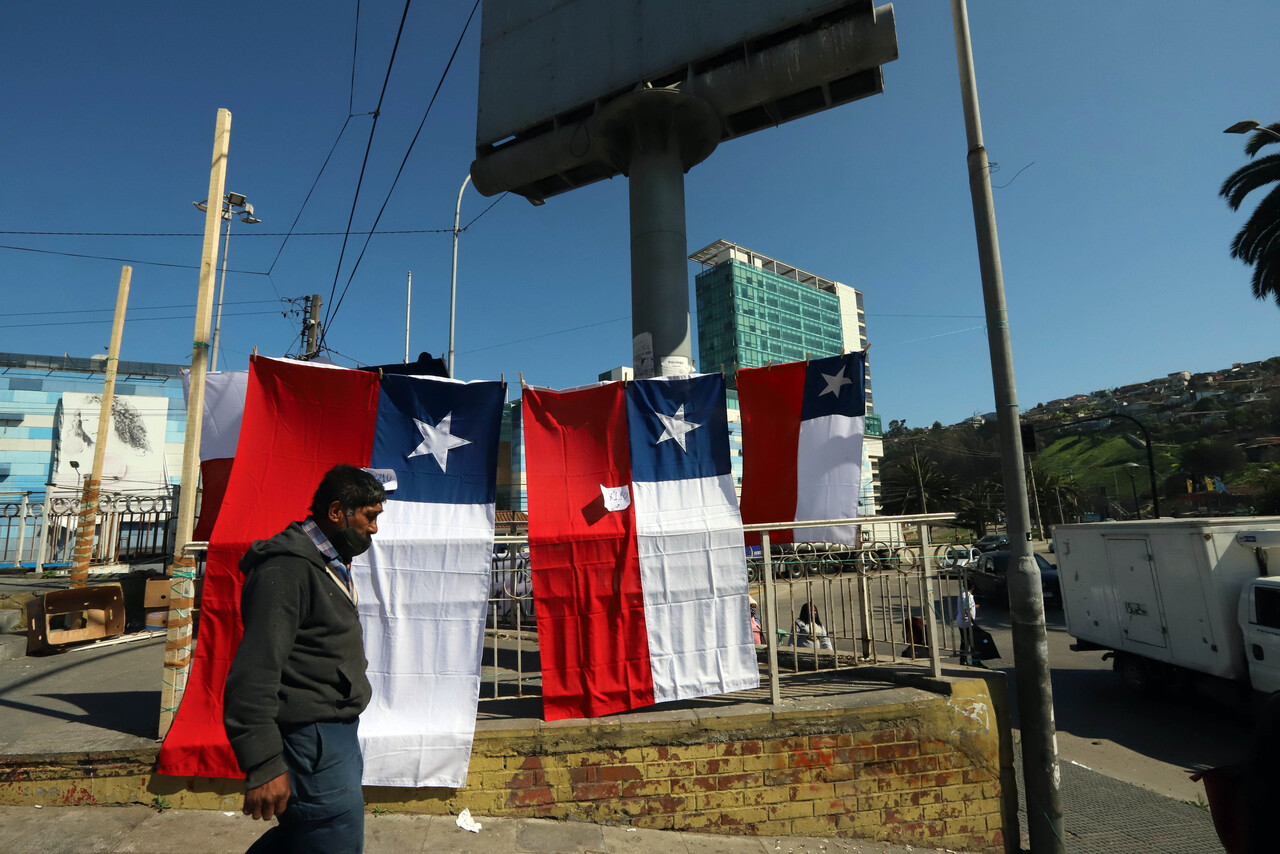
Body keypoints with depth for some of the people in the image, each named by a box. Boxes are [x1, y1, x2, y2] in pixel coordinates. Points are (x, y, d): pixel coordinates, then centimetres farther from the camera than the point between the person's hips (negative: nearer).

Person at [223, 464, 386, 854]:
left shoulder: (331, 565, 12)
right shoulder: (287, 570, -20)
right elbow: (254, 672, -24)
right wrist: (263, 765, -24)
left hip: (337, 732, 10)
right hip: (314, 745, -10)